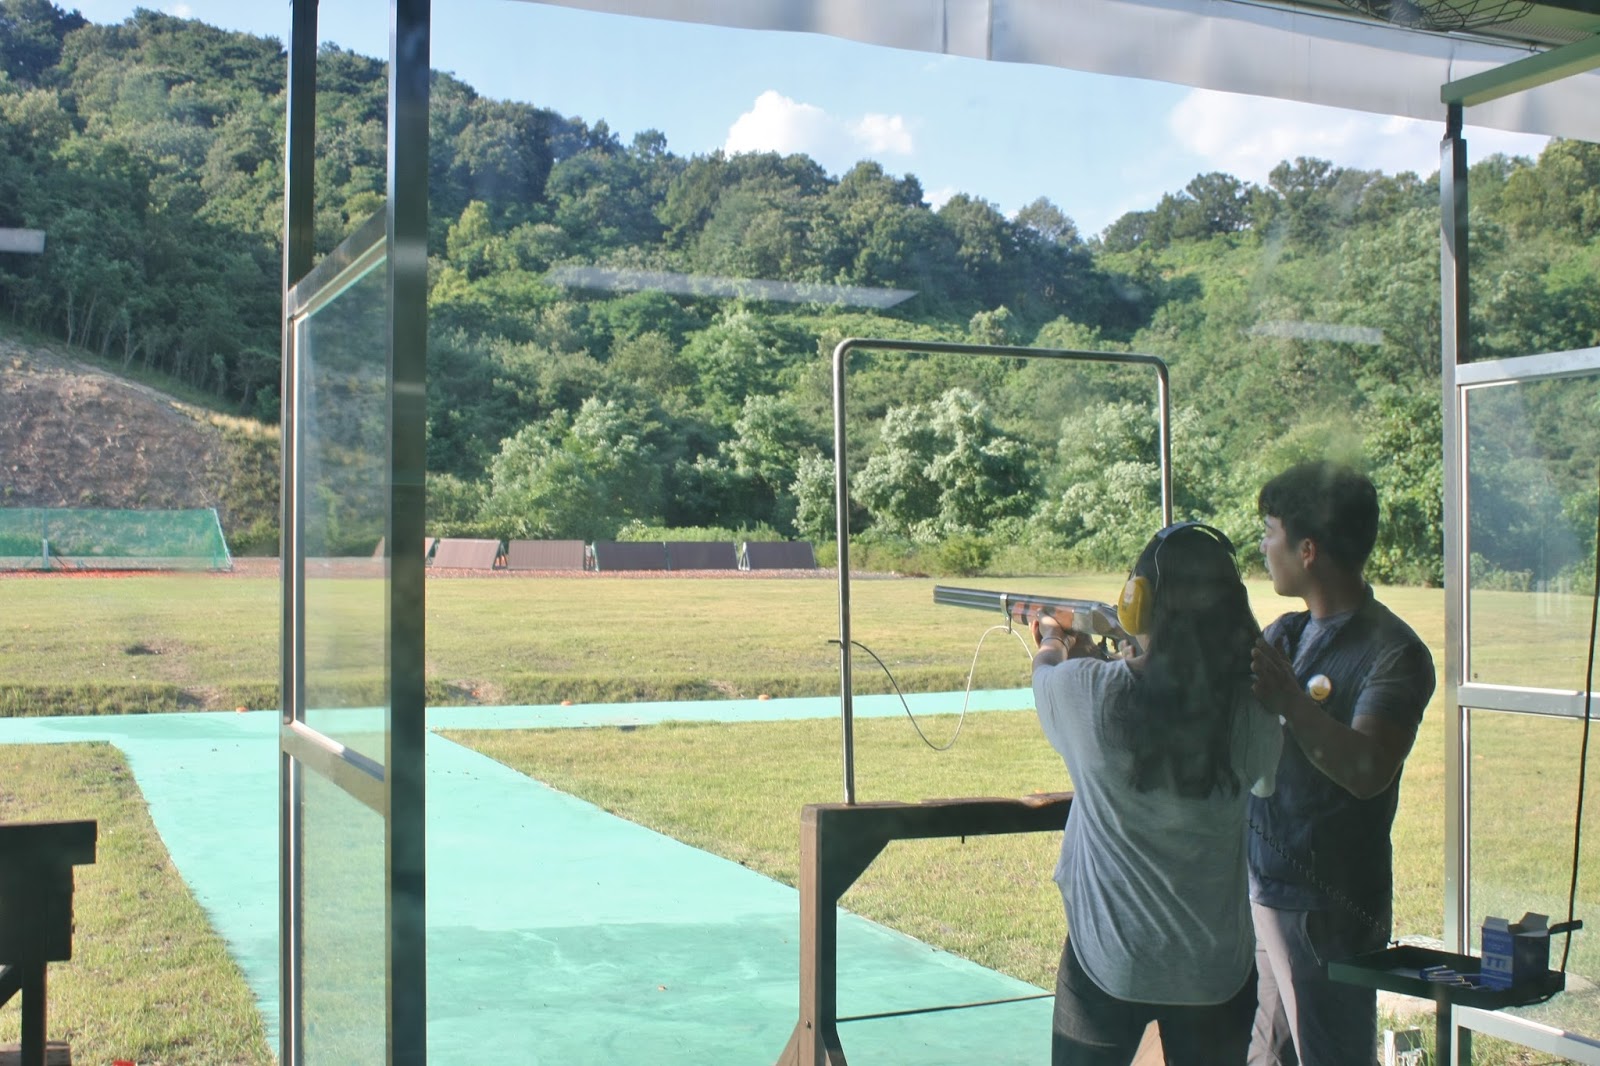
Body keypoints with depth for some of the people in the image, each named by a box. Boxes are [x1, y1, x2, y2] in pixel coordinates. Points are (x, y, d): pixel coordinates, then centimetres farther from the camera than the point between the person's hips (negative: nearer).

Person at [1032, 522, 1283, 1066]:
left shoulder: (1088, 692, -17)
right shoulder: (1253, 713, -12)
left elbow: (1043, 669, 6)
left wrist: (1053, 645, 31)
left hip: (1107, 959, -2)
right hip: (1217, 967, 2)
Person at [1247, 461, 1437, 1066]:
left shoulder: (1393, 653, -13)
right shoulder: (1283, 635, 10)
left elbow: (1368, 770, -27)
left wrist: (1288, 699, -34)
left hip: (1329, 907, -7)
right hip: (1255, 886, 7)